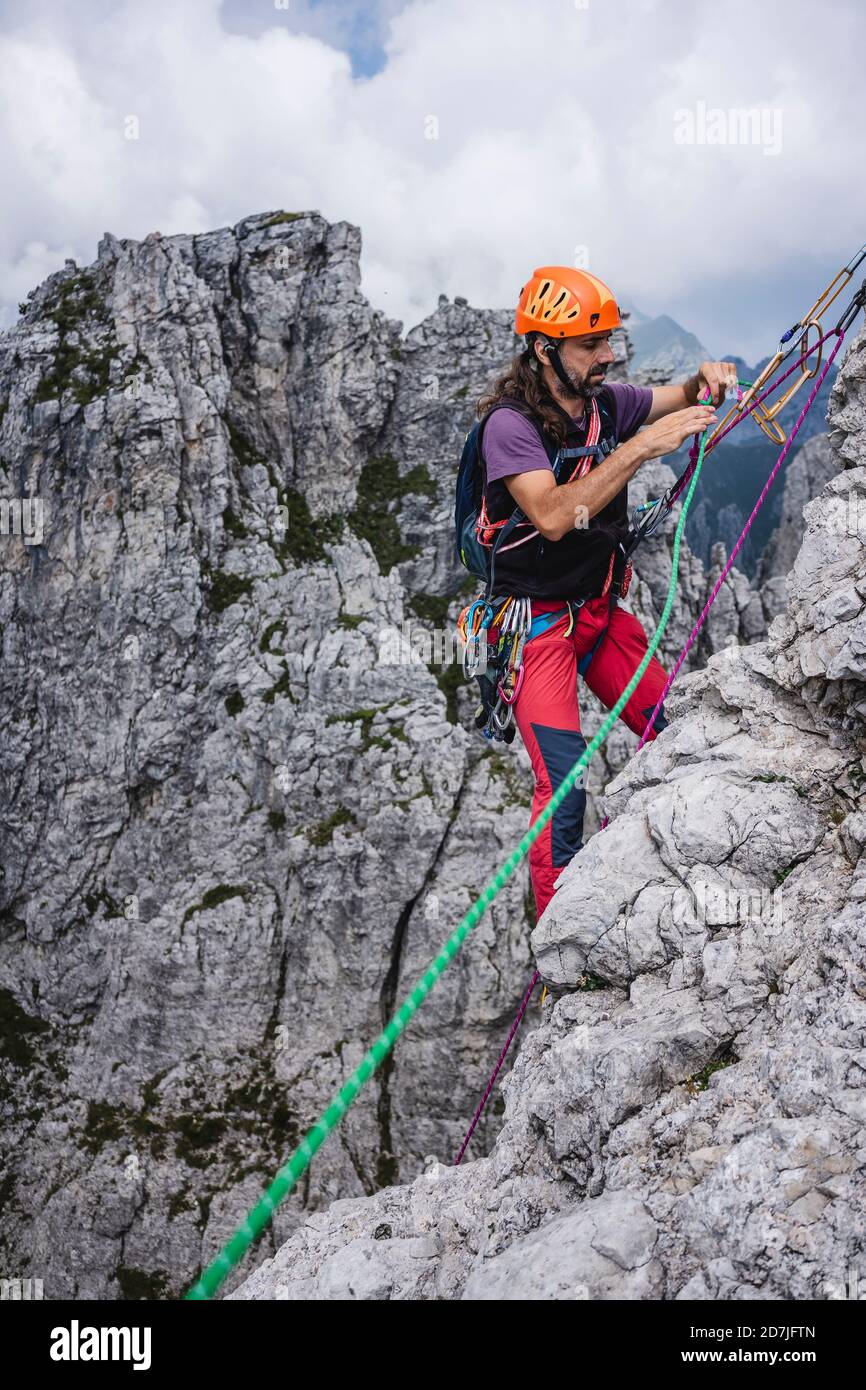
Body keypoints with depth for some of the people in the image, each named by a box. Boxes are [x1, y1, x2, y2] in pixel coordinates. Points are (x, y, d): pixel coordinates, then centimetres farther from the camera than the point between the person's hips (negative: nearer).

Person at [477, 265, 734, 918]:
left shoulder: (607, 402, 0)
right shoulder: (510, 424, -19)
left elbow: (676, 398, 19)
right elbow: (553, 516, -32)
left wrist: (705, 382, -6)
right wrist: (640, 447, -33)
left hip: (602, 609, 7)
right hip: (537, 622, -7)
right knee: (563, 787, -13)